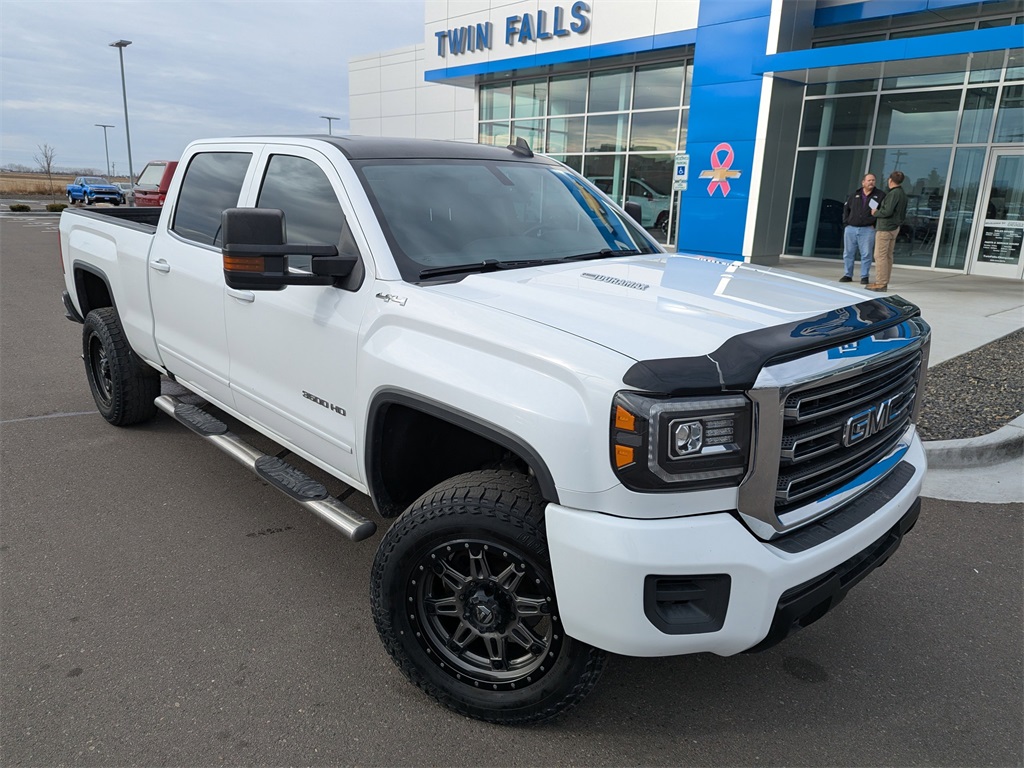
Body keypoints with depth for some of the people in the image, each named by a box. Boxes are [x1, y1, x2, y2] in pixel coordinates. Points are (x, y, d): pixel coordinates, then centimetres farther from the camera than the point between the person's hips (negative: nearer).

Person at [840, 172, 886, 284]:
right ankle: (847, 275, 15)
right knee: (848, 253, 6)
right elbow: (846, 208, 18)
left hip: (867, 230, -3)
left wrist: (875, 222, -11)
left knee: (866, 254, -1)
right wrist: (846, 222, 8)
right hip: (850, 229, 3)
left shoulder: (880, 195, 2)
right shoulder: (855, 194, 11)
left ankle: (864, 277, 6)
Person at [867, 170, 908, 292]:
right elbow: (903, 215, 20)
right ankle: (883, 282, 13)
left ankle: (881, 283, -11)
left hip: (885, 228, -10)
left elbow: (887, 211, -23)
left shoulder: (894, 193, -16)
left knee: (880, 256, -9)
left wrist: (875, 212, -7)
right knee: (888, 256, 10)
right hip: (894, 228, 10)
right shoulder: (903, 194, 14)